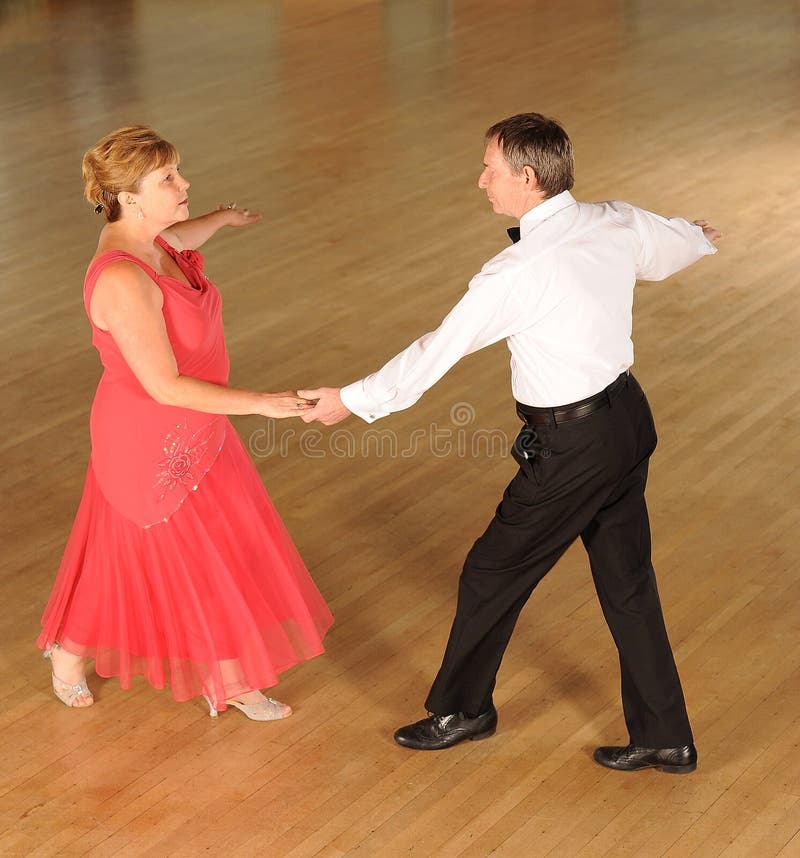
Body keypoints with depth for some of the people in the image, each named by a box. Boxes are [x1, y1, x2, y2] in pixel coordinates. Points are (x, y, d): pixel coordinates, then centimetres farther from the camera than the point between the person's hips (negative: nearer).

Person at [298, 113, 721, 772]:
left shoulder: (518, 273, -24)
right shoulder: (618, 224, -2)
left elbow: (439, 351, -17)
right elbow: (677, 247, 20)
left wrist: (351, 401, -5)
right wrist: (701, 237, 47)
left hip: (571, 447, -8)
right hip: (630, 417, 8)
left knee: (493, 575, 12)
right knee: (628, 582, 18)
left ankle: (462, 709, 32)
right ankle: (665, 737, 27)